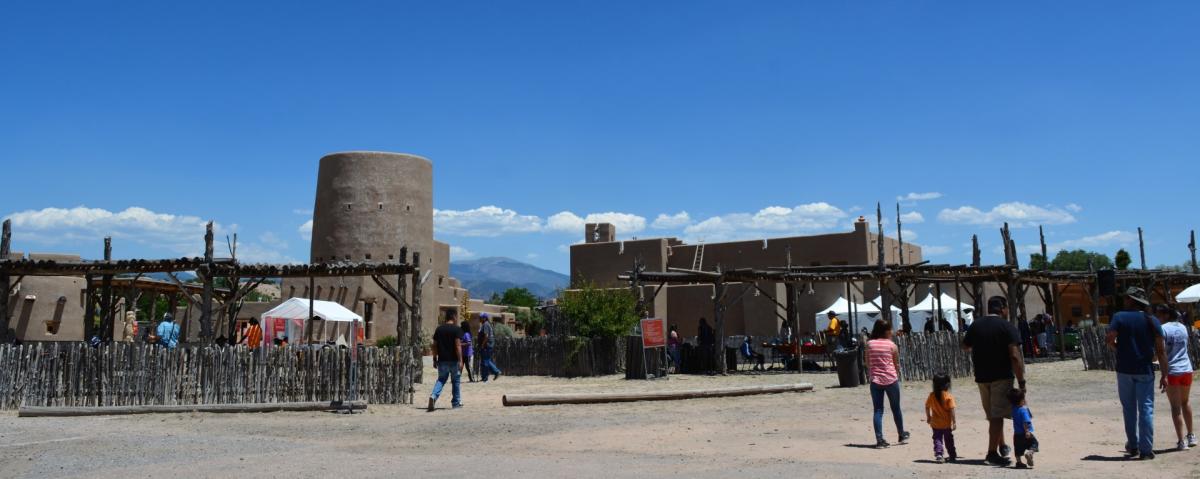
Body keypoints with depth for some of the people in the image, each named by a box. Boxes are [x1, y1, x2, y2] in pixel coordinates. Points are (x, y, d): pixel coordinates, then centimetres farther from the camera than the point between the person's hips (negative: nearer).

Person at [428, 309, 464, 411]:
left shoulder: (439, 329, 6)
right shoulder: (457, 329, -9)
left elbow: (435, 345, 8)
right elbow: (458, 345, -15)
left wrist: (435, 359, 15)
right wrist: (460, 360, -13)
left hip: (442, 360, 4)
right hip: (453, 360, -4)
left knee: (441, 380, 12)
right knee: (456, 381, 10)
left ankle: (433, 396, -12)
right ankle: (456, 403, 18)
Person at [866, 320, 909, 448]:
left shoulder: (870, 344, 0)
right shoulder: (892, 345, -5)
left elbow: (867, 363, 3)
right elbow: (896, 363, 2)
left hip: (875, 380, 1)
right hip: (891, 379, -1)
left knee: (878, 411, 4)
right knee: (896, 409, 16)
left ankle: (879, 440, -1)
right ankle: (902, 435, 32)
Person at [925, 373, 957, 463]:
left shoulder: (931, 396, -4)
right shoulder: (949, 396, -15)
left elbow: (927, 407, 5)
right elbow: (951, 410, -16)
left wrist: (928, 417, 20)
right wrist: (954, 421, -9)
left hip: (935, 424, 1)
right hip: (947, 423, -1)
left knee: (937, 439, 7)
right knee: (949, 440, 15)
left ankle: (938, 455, -9)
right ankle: (952, 456, 27)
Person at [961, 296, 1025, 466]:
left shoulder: (975, 325, 6)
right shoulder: (1008, 327, -10)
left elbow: (965, 346, 21)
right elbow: (1015, 356, -17)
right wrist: (1021, 382, -15)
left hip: (982, 377, 5)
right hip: (1002, 376, -5)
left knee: (993, 415, 18)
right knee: (997, 415, -4)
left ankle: (1002, 447, 31)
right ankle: (992, 453, -7)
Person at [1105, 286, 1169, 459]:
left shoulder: (1119, 317, -4)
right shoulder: (1152, 321, 1)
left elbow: (1109, 339, -14)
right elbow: (1161, 349, -1)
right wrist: (1164, 375, 2)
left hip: (1125, 370, 0)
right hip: (1145, 371, 0)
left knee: (1129, 409, 12)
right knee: (1146, 409, 2)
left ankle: (1133, 446, 19)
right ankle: (1146, 449, -2)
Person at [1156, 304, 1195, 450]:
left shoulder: (1163, 329, -10)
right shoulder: (1183, 327, 10)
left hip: (1172, 371, -6)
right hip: (1186, 369, 6)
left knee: (1175, 406, -1)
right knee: (1185, 402, 23)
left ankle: (1181, 441, -3)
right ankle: (1191, 436, 32)